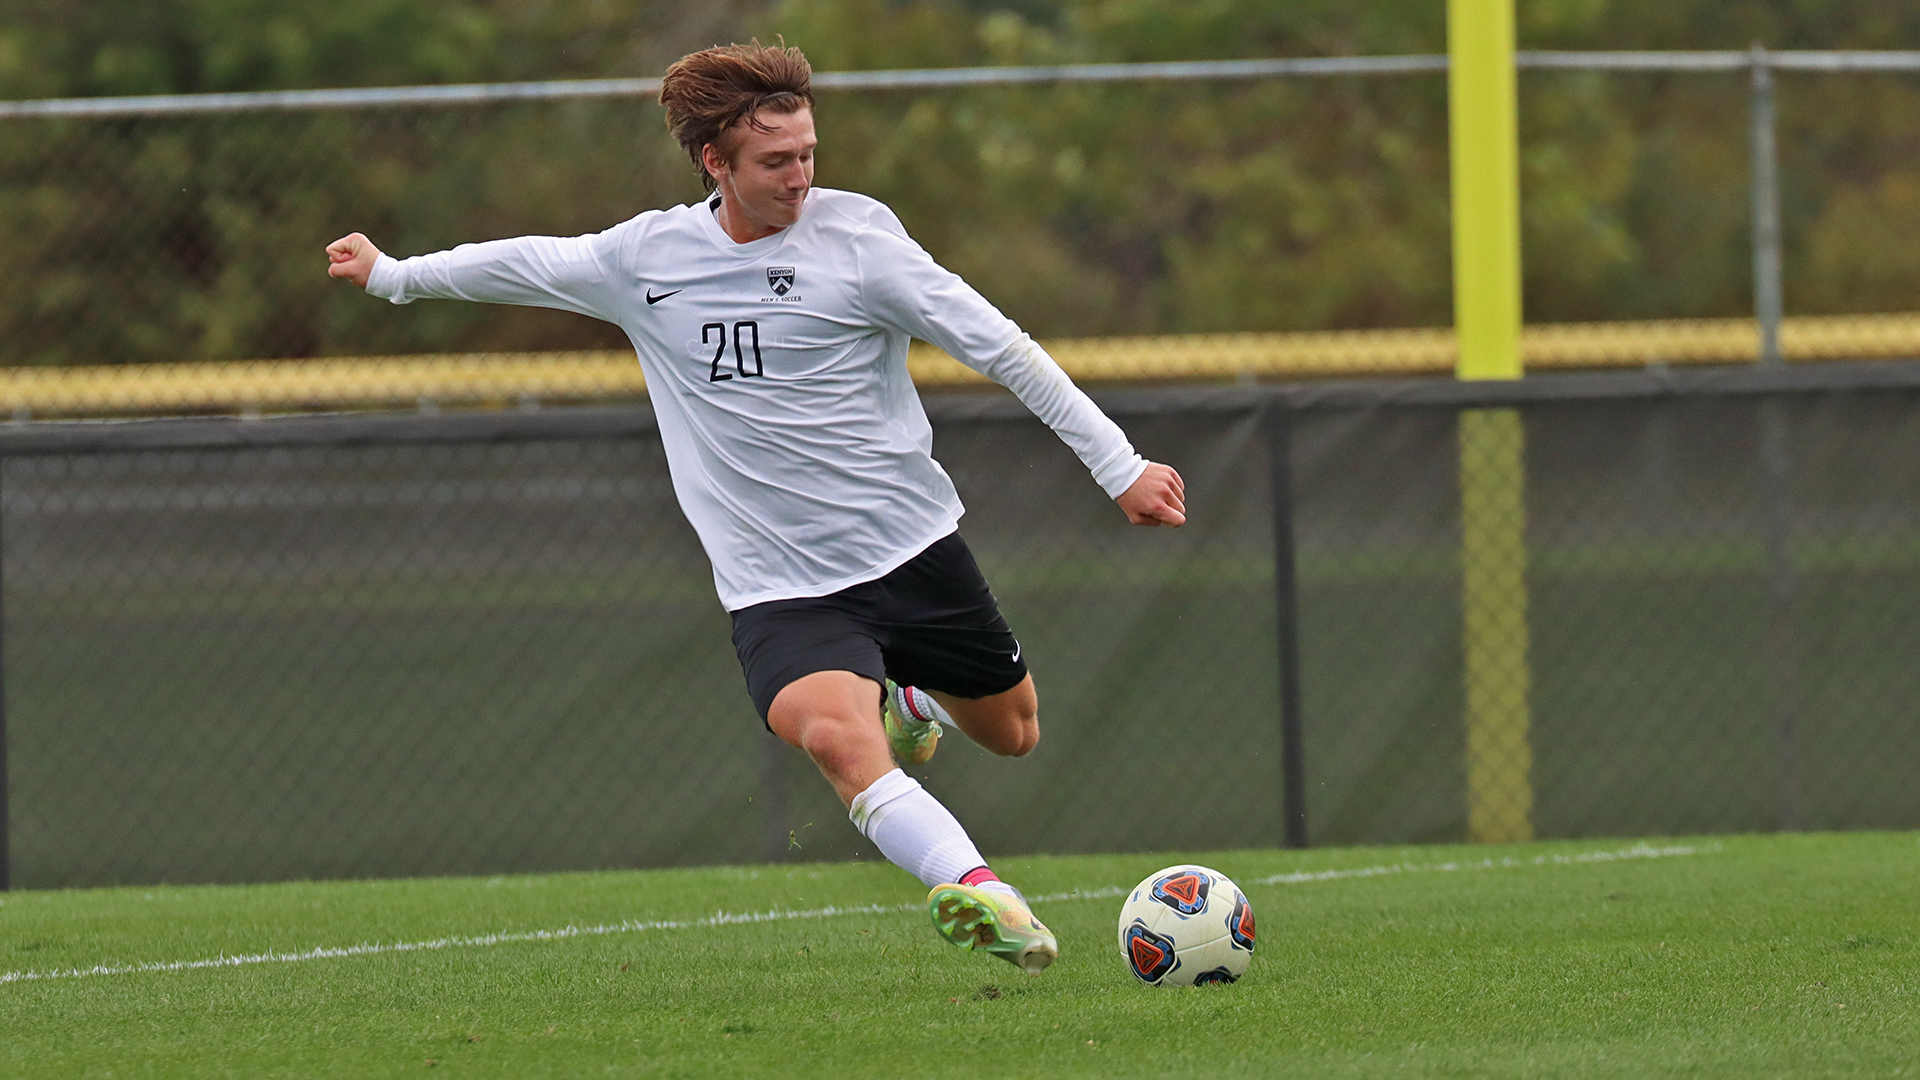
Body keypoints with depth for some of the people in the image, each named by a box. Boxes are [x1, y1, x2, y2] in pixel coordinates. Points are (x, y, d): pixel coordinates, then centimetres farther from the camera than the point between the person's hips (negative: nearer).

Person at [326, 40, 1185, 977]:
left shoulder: (856, 233, -7)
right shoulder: (647, 257, 1)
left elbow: (998, 347, -5)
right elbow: (533, 264, 20)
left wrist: (1117, 463, -8)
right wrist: (394, 276, 34)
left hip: (913, 548, 1)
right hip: (777, 585, -1)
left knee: (1011, 733, 14)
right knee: (834, 736, -30)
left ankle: (908, 705, 46)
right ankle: (981, 897, -41)